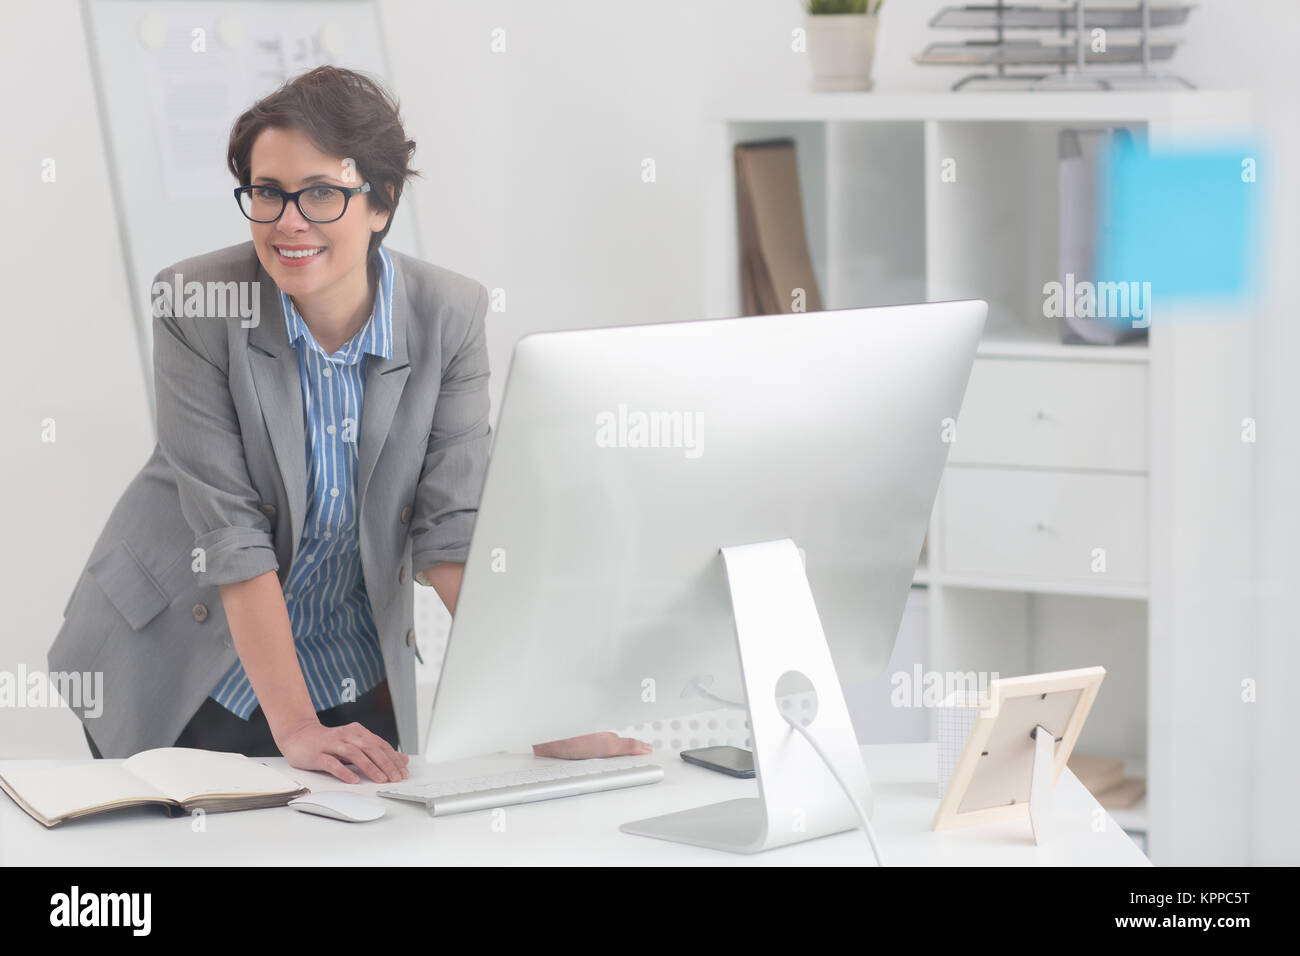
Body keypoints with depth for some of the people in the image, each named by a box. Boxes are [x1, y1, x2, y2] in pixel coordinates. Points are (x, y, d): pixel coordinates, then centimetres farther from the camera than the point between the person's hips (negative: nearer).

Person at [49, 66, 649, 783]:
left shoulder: (449, 315, -13)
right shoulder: (193, 304, -20)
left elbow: (455, 529, -15)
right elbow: (230, 530, -23)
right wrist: (294, 727, -30)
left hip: (353, 681, 2)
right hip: (180, 669, -2)